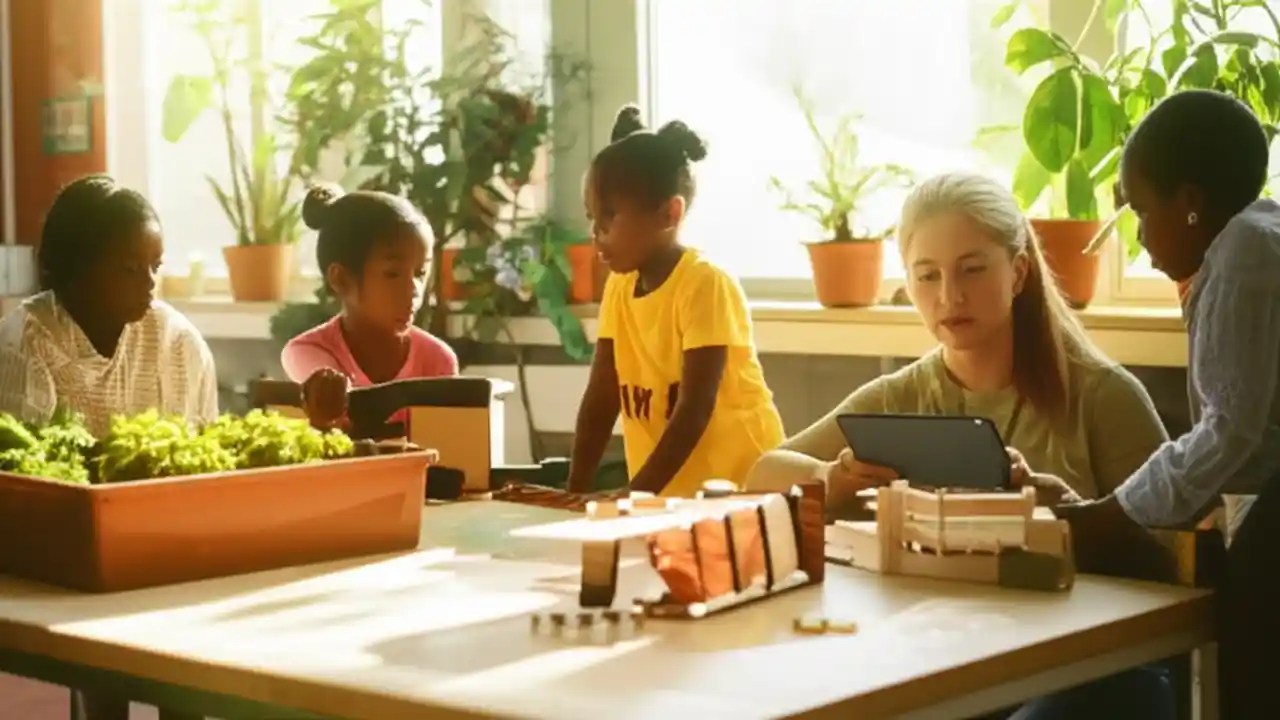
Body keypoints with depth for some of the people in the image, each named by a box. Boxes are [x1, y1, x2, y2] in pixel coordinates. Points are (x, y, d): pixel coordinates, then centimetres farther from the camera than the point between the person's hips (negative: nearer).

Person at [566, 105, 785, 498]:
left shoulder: (706, 285, -15)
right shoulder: (618, 287, 5)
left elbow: (694, 410, -19)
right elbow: (601, 398, 5)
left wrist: (637, 495, -22)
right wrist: (576, 490, -3)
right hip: (664, 492, 6)